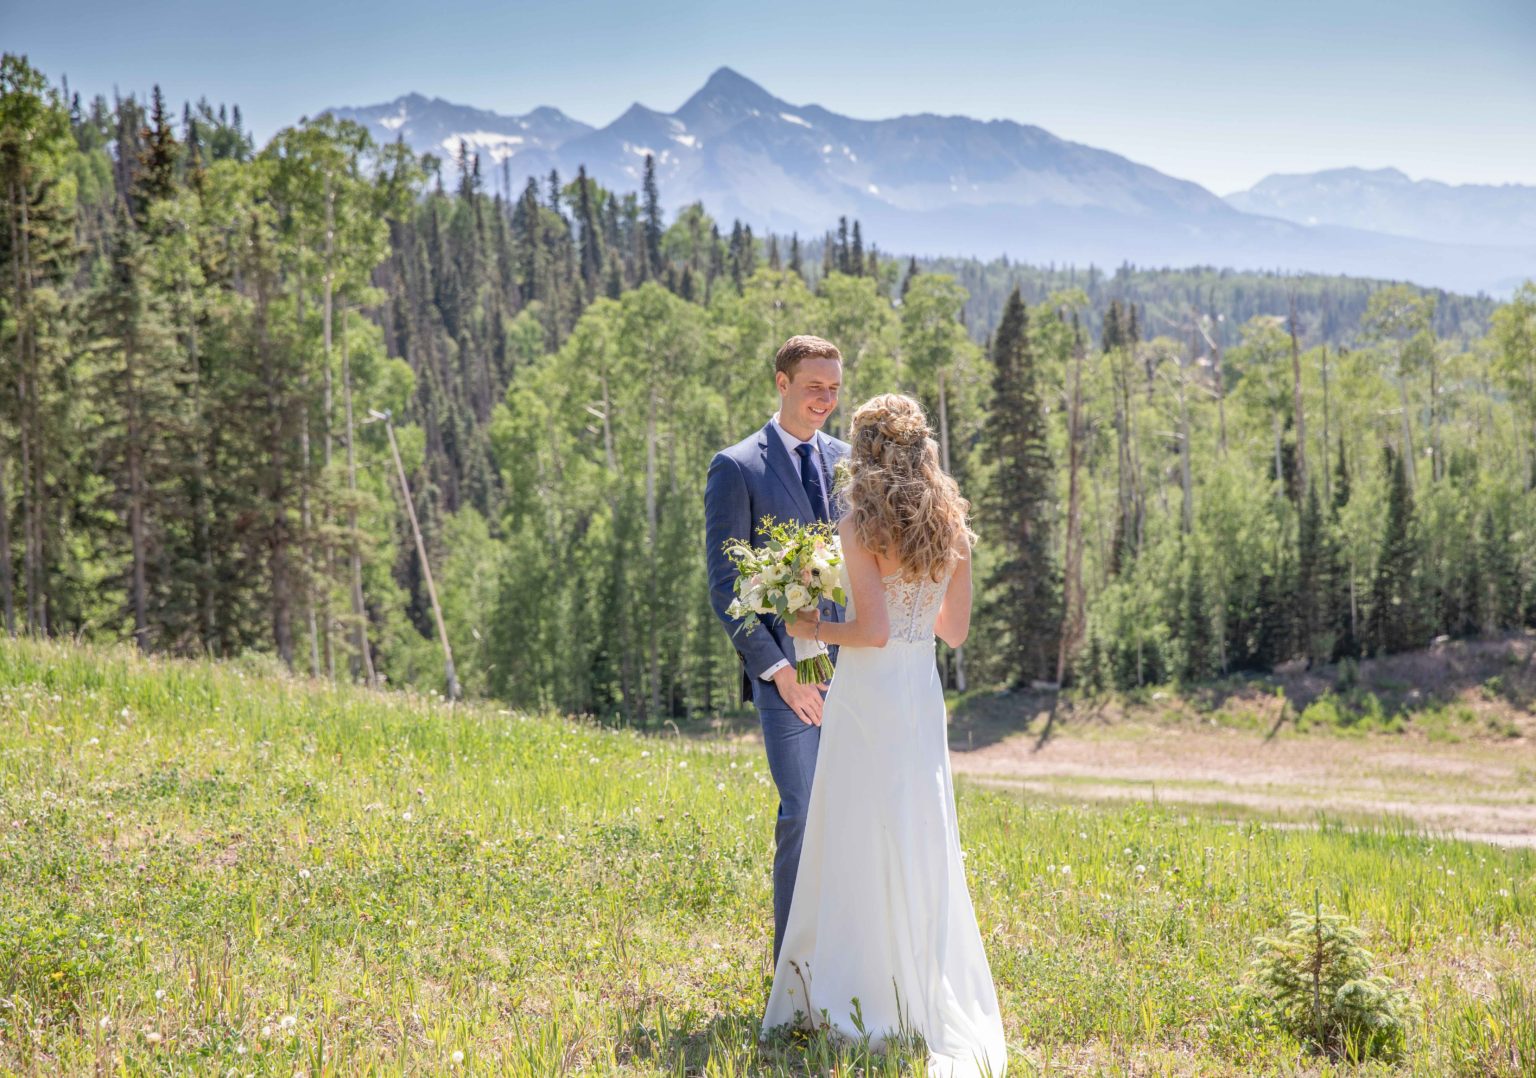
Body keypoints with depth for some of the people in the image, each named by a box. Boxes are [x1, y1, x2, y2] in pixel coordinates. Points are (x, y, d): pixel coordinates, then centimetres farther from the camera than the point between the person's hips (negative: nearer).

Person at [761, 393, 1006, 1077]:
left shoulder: (861, 523, -11)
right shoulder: (951, 525, 6)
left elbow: (872, 630, -18)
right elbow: (956, 629, 11)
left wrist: (813, 630, -1)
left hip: (869, 690, -6)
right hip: (924, 693, 6)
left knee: (860, 845, 2)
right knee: (923, 843, 12)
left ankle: (867, 1001, 5)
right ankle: (933, 997, 16)